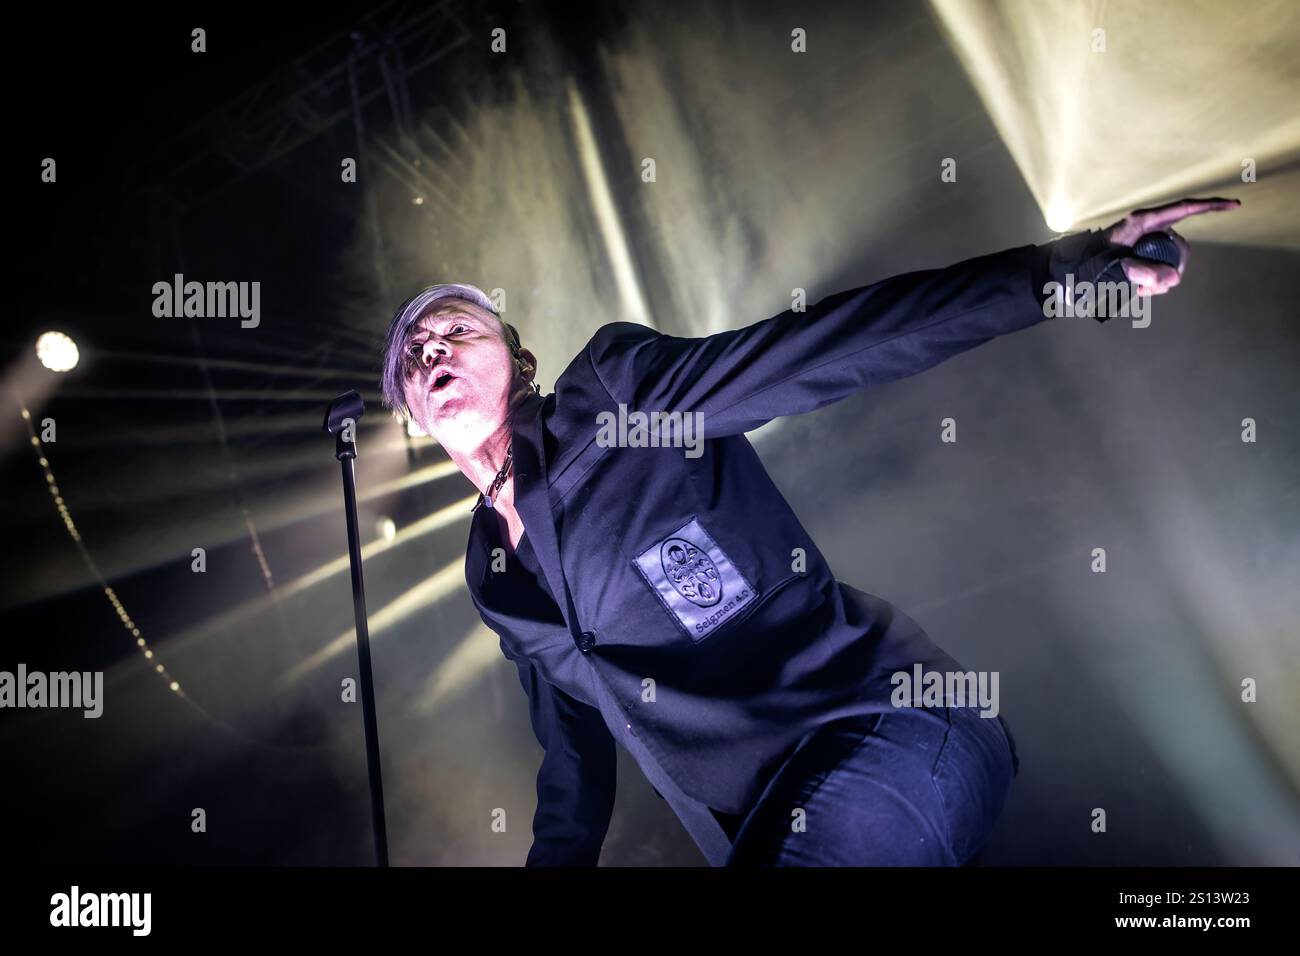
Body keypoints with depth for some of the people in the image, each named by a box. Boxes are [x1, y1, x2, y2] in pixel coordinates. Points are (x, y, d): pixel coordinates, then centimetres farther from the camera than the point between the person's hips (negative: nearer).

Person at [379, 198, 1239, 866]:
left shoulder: (612, 386, -4)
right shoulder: (493, 576, 15)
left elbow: (824, 346, -15)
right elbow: (576, 743, 24)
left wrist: (1058, 269, -24)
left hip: (884, 728, -6)